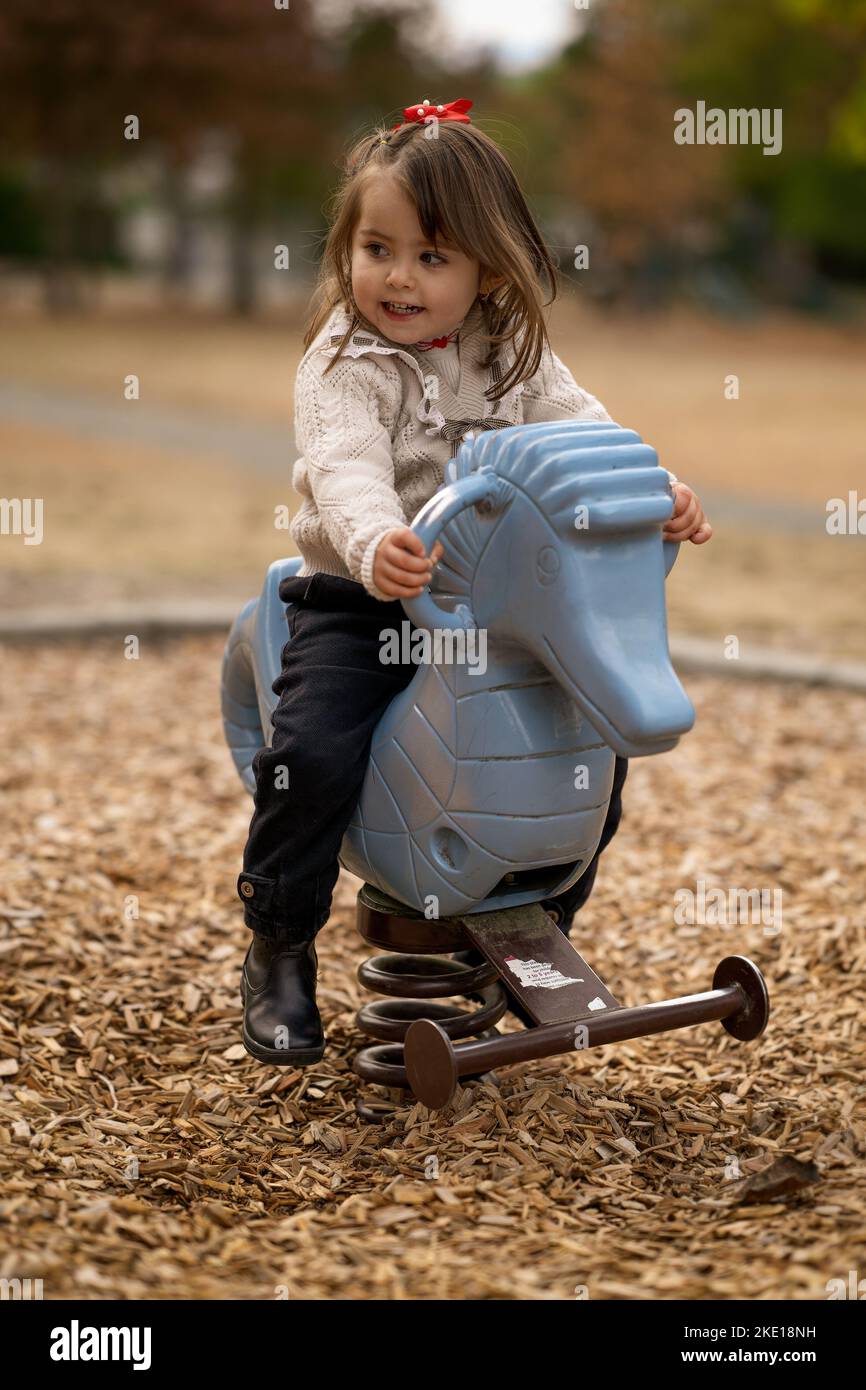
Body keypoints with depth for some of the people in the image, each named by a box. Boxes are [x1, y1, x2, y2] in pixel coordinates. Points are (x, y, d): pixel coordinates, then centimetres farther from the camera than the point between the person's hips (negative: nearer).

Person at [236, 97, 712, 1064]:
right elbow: (345, 466, -28)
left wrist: (655, 492, -24)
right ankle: (278, 950, -1)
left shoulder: (513, 355, 6)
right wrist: (374, 542, -50)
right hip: (359, 603, -4)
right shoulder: (345, 363, -10)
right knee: (314, 750, -25)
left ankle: (541, 926, 22)